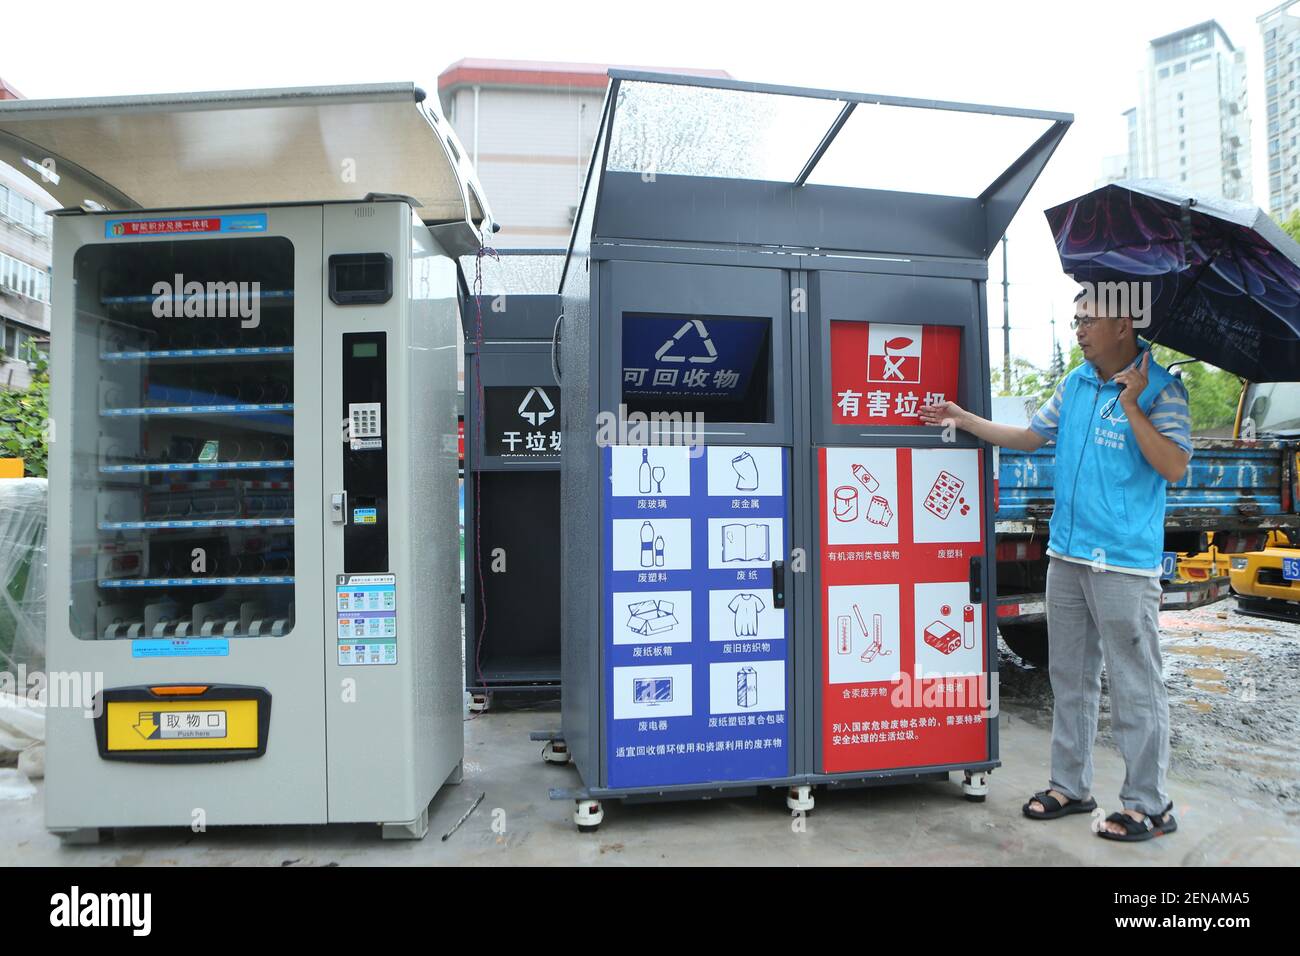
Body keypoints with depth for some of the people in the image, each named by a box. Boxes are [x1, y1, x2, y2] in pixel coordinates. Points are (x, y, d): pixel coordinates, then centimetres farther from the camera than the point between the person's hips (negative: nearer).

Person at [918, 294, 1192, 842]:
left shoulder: (1159, 389, -9)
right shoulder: (1075, 384, 11)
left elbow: (1174, 468, -18)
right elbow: (1030, 437, 20)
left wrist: (1131, 406, -22)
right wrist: (964, 420, 18)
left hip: (1124, 563, -7)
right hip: (1066, 555, 7)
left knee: (1134, 685, 1)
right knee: (1069, 678, 15)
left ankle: (1148, 805, 16)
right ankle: (1069, 786, 28)